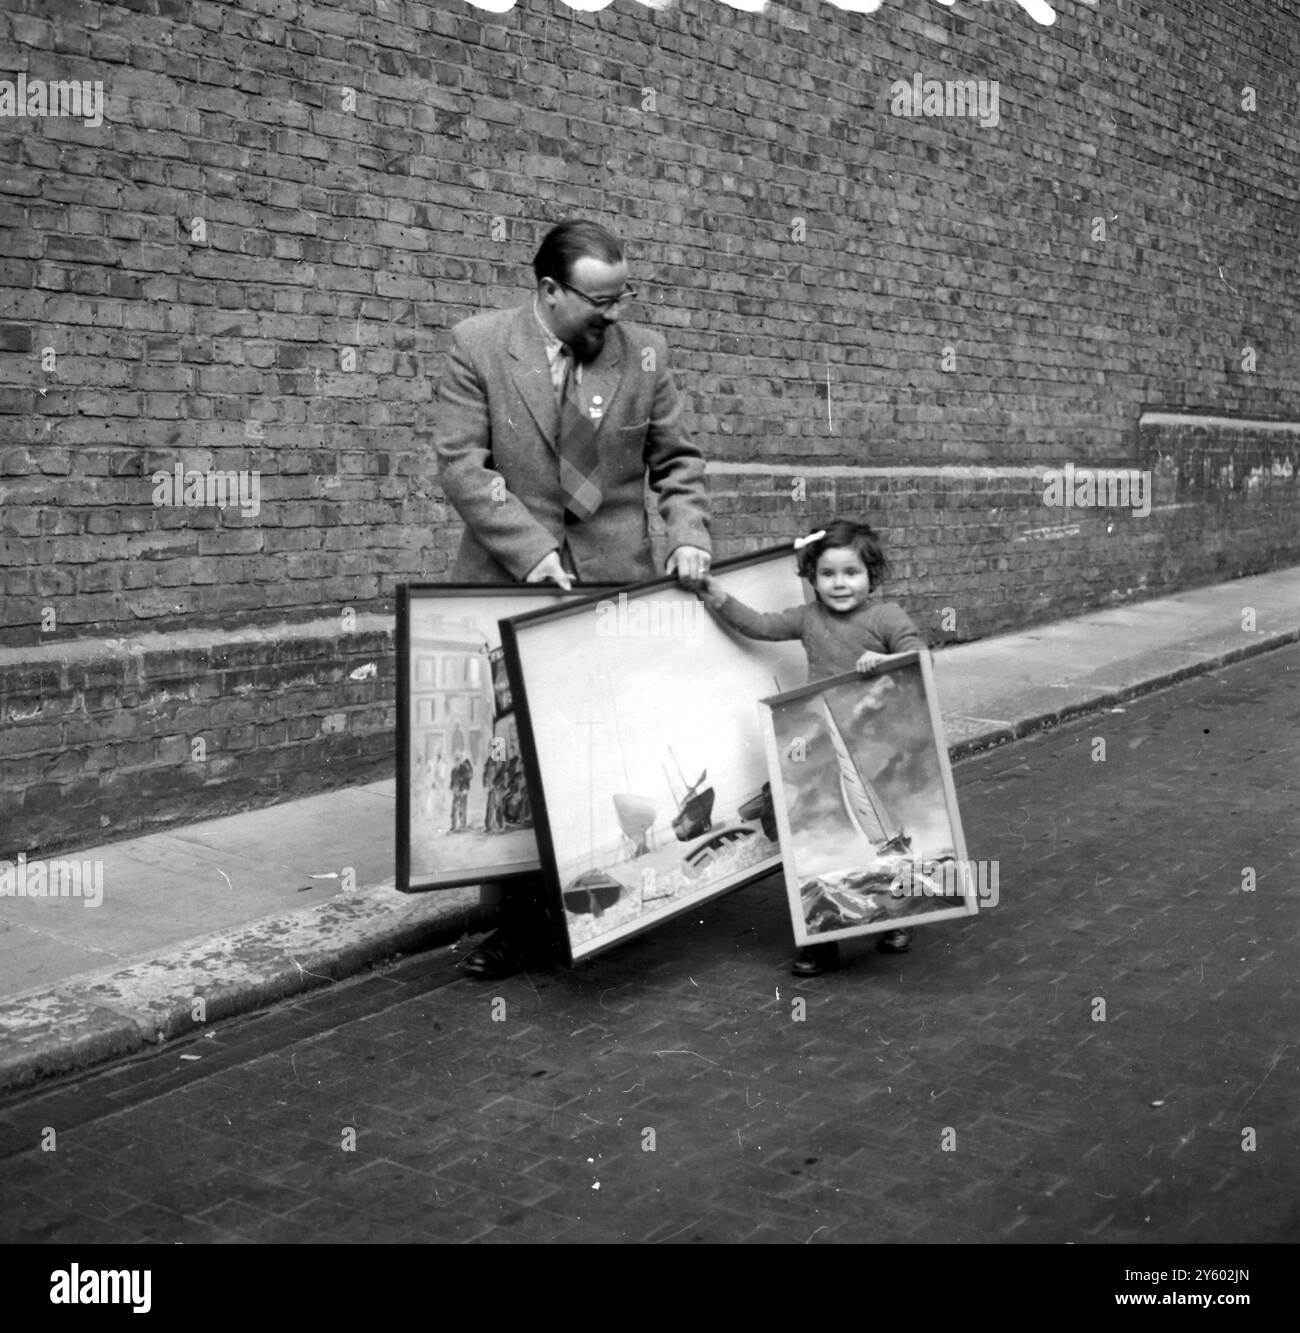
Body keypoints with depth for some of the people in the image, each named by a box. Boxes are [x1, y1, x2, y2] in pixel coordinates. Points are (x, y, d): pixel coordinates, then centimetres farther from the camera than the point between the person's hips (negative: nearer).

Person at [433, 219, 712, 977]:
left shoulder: (645, 352, 4)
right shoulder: (478, 345, -3)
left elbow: (676, 459, 10)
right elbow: (461, 464, -8)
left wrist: (689, 532, -8)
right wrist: (529, 549, -17)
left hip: (617, 581, 1)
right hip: (511, 584, -1)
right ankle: (523, 922, 17)